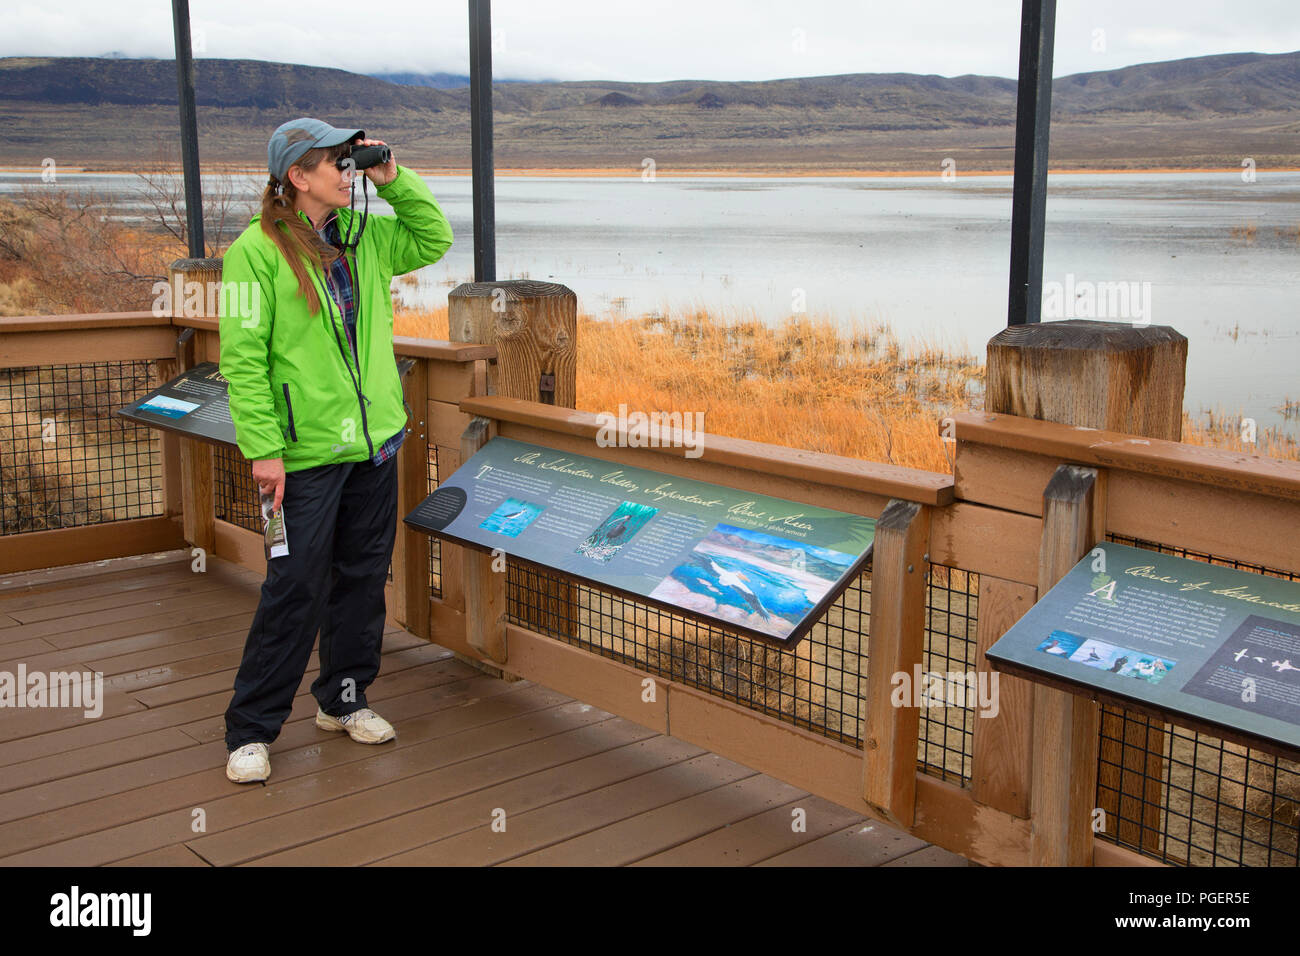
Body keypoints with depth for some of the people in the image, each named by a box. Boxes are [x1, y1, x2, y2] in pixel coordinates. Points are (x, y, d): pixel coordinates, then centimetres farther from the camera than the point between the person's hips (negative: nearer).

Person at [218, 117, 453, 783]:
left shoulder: (364, 236, 9)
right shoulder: (257, 249, -10)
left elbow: (435, 238, 20)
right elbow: (243, 358, -13)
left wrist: (394, 180, 5)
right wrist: (264, 448, -18)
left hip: (375, 441, 7)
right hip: (306, 452, -7)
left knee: (363, 577, 14)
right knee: (296, 590, -4)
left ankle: (344, 698, 31)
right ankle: (251, 730, 10)